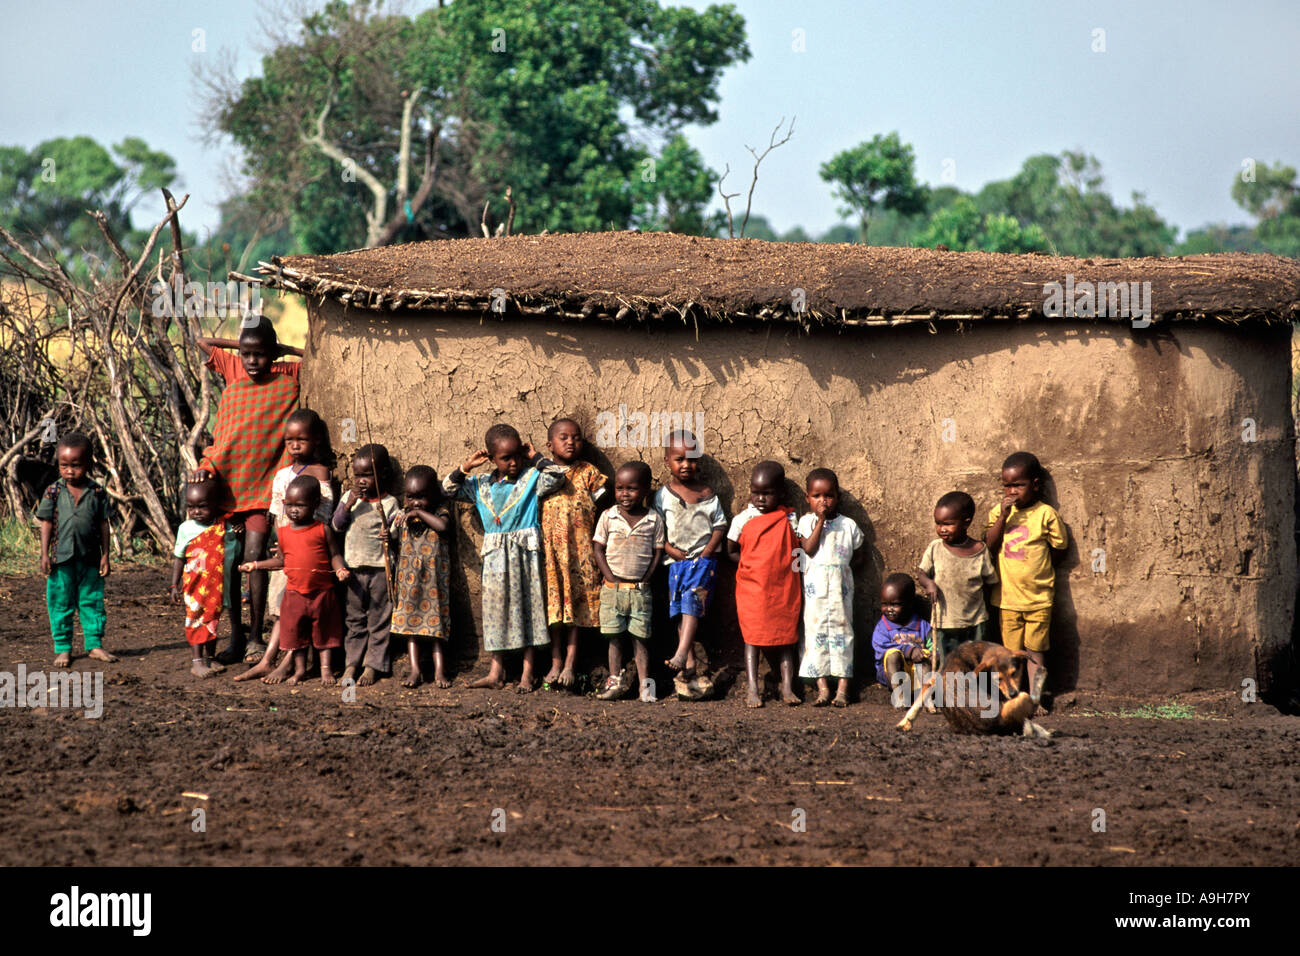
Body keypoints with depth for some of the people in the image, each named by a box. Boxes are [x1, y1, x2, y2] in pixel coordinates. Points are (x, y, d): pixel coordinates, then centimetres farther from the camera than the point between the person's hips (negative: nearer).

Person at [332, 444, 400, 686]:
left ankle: (373, 665, 8)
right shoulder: (349, 497, 6)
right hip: (353, 567, 3)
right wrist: (348, 505, -14)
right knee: (355, 617, 11)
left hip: (380, 568, -3)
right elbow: (337, 526, 1)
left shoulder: (389, 503, -4)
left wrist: (390, 536, -24)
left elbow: (397, 531, -2)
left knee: (379, 618, 2)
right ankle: (352, 662, 18)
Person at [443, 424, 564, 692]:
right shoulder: (482, 485, 8)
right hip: (495, 556, 4)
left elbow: (555, 477, -17)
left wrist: (535, 457, -8)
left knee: (526, 608, 0)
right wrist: (467, 467, 0)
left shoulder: (531, 479, -2)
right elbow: (449, 489, 11)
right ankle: (496, 672, 14)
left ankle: (527, 673, 6)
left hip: (525, 553, -4)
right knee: (496, 609, 7)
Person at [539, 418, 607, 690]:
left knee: (577, 602, -3)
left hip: (580, 548, -1)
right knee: (554, 603, 0)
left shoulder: (589, 473, 6)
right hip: (550, 547, 1)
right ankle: (556, 663, 4)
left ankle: (570, 662, -2)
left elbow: (601, 507, 6)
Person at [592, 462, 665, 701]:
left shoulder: (653, 520, 1)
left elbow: (658, 552, 3)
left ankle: (646, 684, 4)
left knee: (641, 637, 1)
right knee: (615, 638, 5)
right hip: (612, 589, 1)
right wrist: (611, 578, -8)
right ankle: (616, 681, 10)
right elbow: (599, 549, 2)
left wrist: (645, 580, -7)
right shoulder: (608, 517, 1)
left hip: (640, 590, -1)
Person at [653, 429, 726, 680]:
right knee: (680, 610, 3)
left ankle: (681, 654, -29)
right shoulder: (663, 495, 3)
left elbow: (720, 525, 3)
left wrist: (708, 551, -9)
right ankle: (689, 661, 8)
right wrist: (670, 550, -11)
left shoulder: (707, 493, 2)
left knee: (692, 603, -19)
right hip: (676, 562, 2)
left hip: (702, 559, -2)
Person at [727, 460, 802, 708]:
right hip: (752, 587, -1)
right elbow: (731, 551, 9)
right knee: (753, 636, -2)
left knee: (785, 635, 4)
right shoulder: (743, 520, 2)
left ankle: (787, 687, 9)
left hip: (783, 587, 1)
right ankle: (753, 690, 0)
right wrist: (752, 563, 0)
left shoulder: (789, 520, 3)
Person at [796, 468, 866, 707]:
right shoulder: (806, 522, 4)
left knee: (841, 632, 0)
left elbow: (859, 556, 16)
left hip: (840, 589, 0)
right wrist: (821, 520, -12)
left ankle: (842, 688, 3)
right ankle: (822, 688, 2)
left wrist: (844, 566, 1)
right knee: (816, 634, -2)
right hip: (815, 590, 0)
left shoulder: (848, 525, 7)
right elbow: (809, 548, -11)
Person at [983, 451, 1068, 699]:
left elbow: (1060, 544, -2)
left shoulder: (1045, 513, -6)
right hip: (1007, 596, 3)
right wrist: (1003, 516, -16)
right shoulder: (999, 511, 4)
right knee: (1011, 651, 8)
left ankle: (1034, 697, 11)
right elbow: (990, 545, -6)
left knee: (1035, 650, 3)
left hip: (1038, 597, -3)